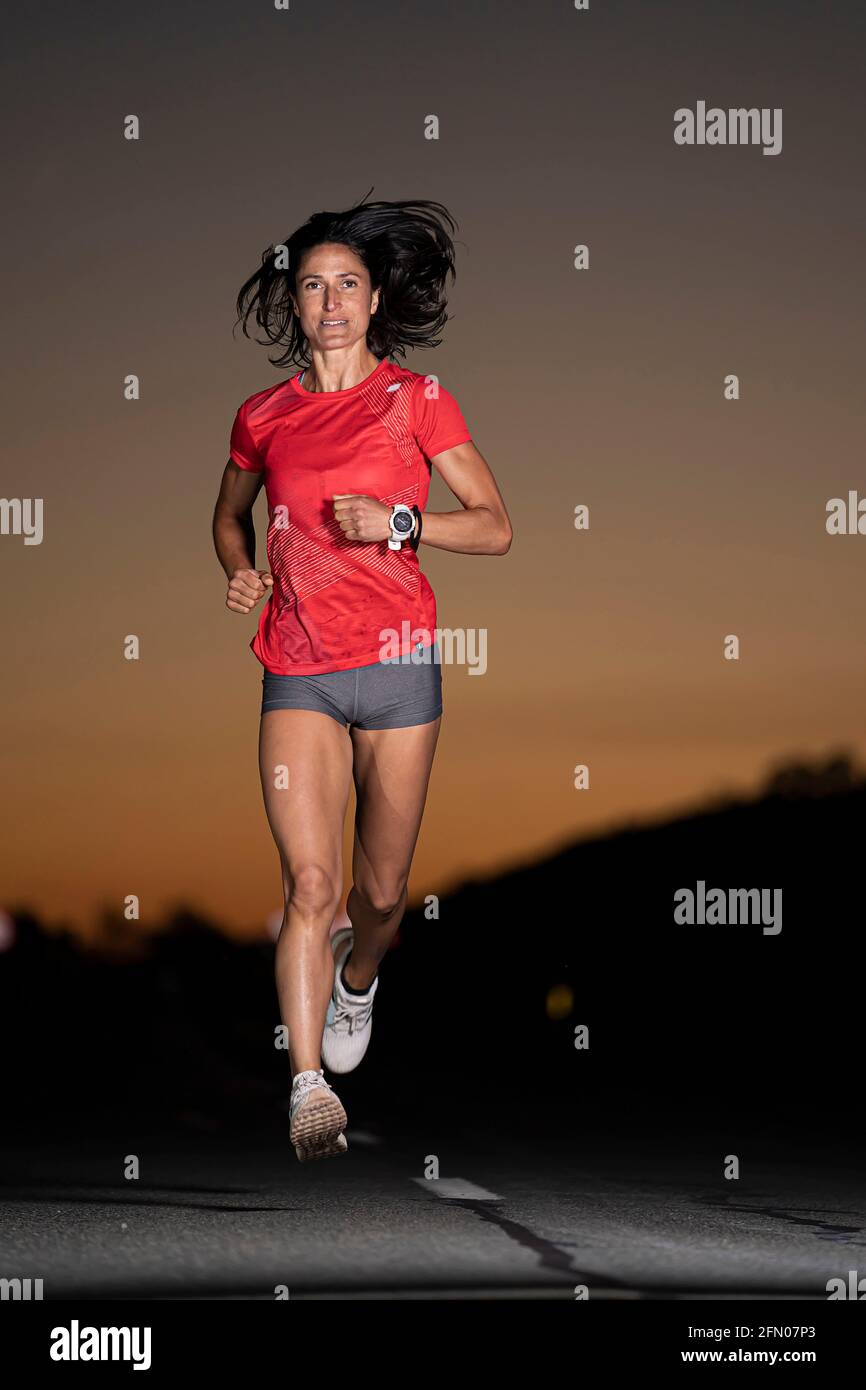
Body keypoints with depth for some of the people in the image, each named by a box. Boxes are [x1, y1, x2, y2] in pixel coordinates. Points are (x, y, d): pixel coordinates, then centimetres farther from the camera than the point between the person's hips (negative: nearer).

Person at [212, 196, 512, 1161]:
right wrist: (239, 570, 6)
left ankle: (357, 981, 42)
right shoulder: (265, 416, 8)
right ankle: (309, 1085, -11)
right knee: (310, 881, -12)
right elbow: (229, 512, 27)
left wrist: (396, 521, -14)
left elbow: (494, 528, 1)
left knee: (382, 888, 9)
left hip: (398, 662, 0)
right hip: (297, 672, 1)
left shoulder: (417, 400, 2)